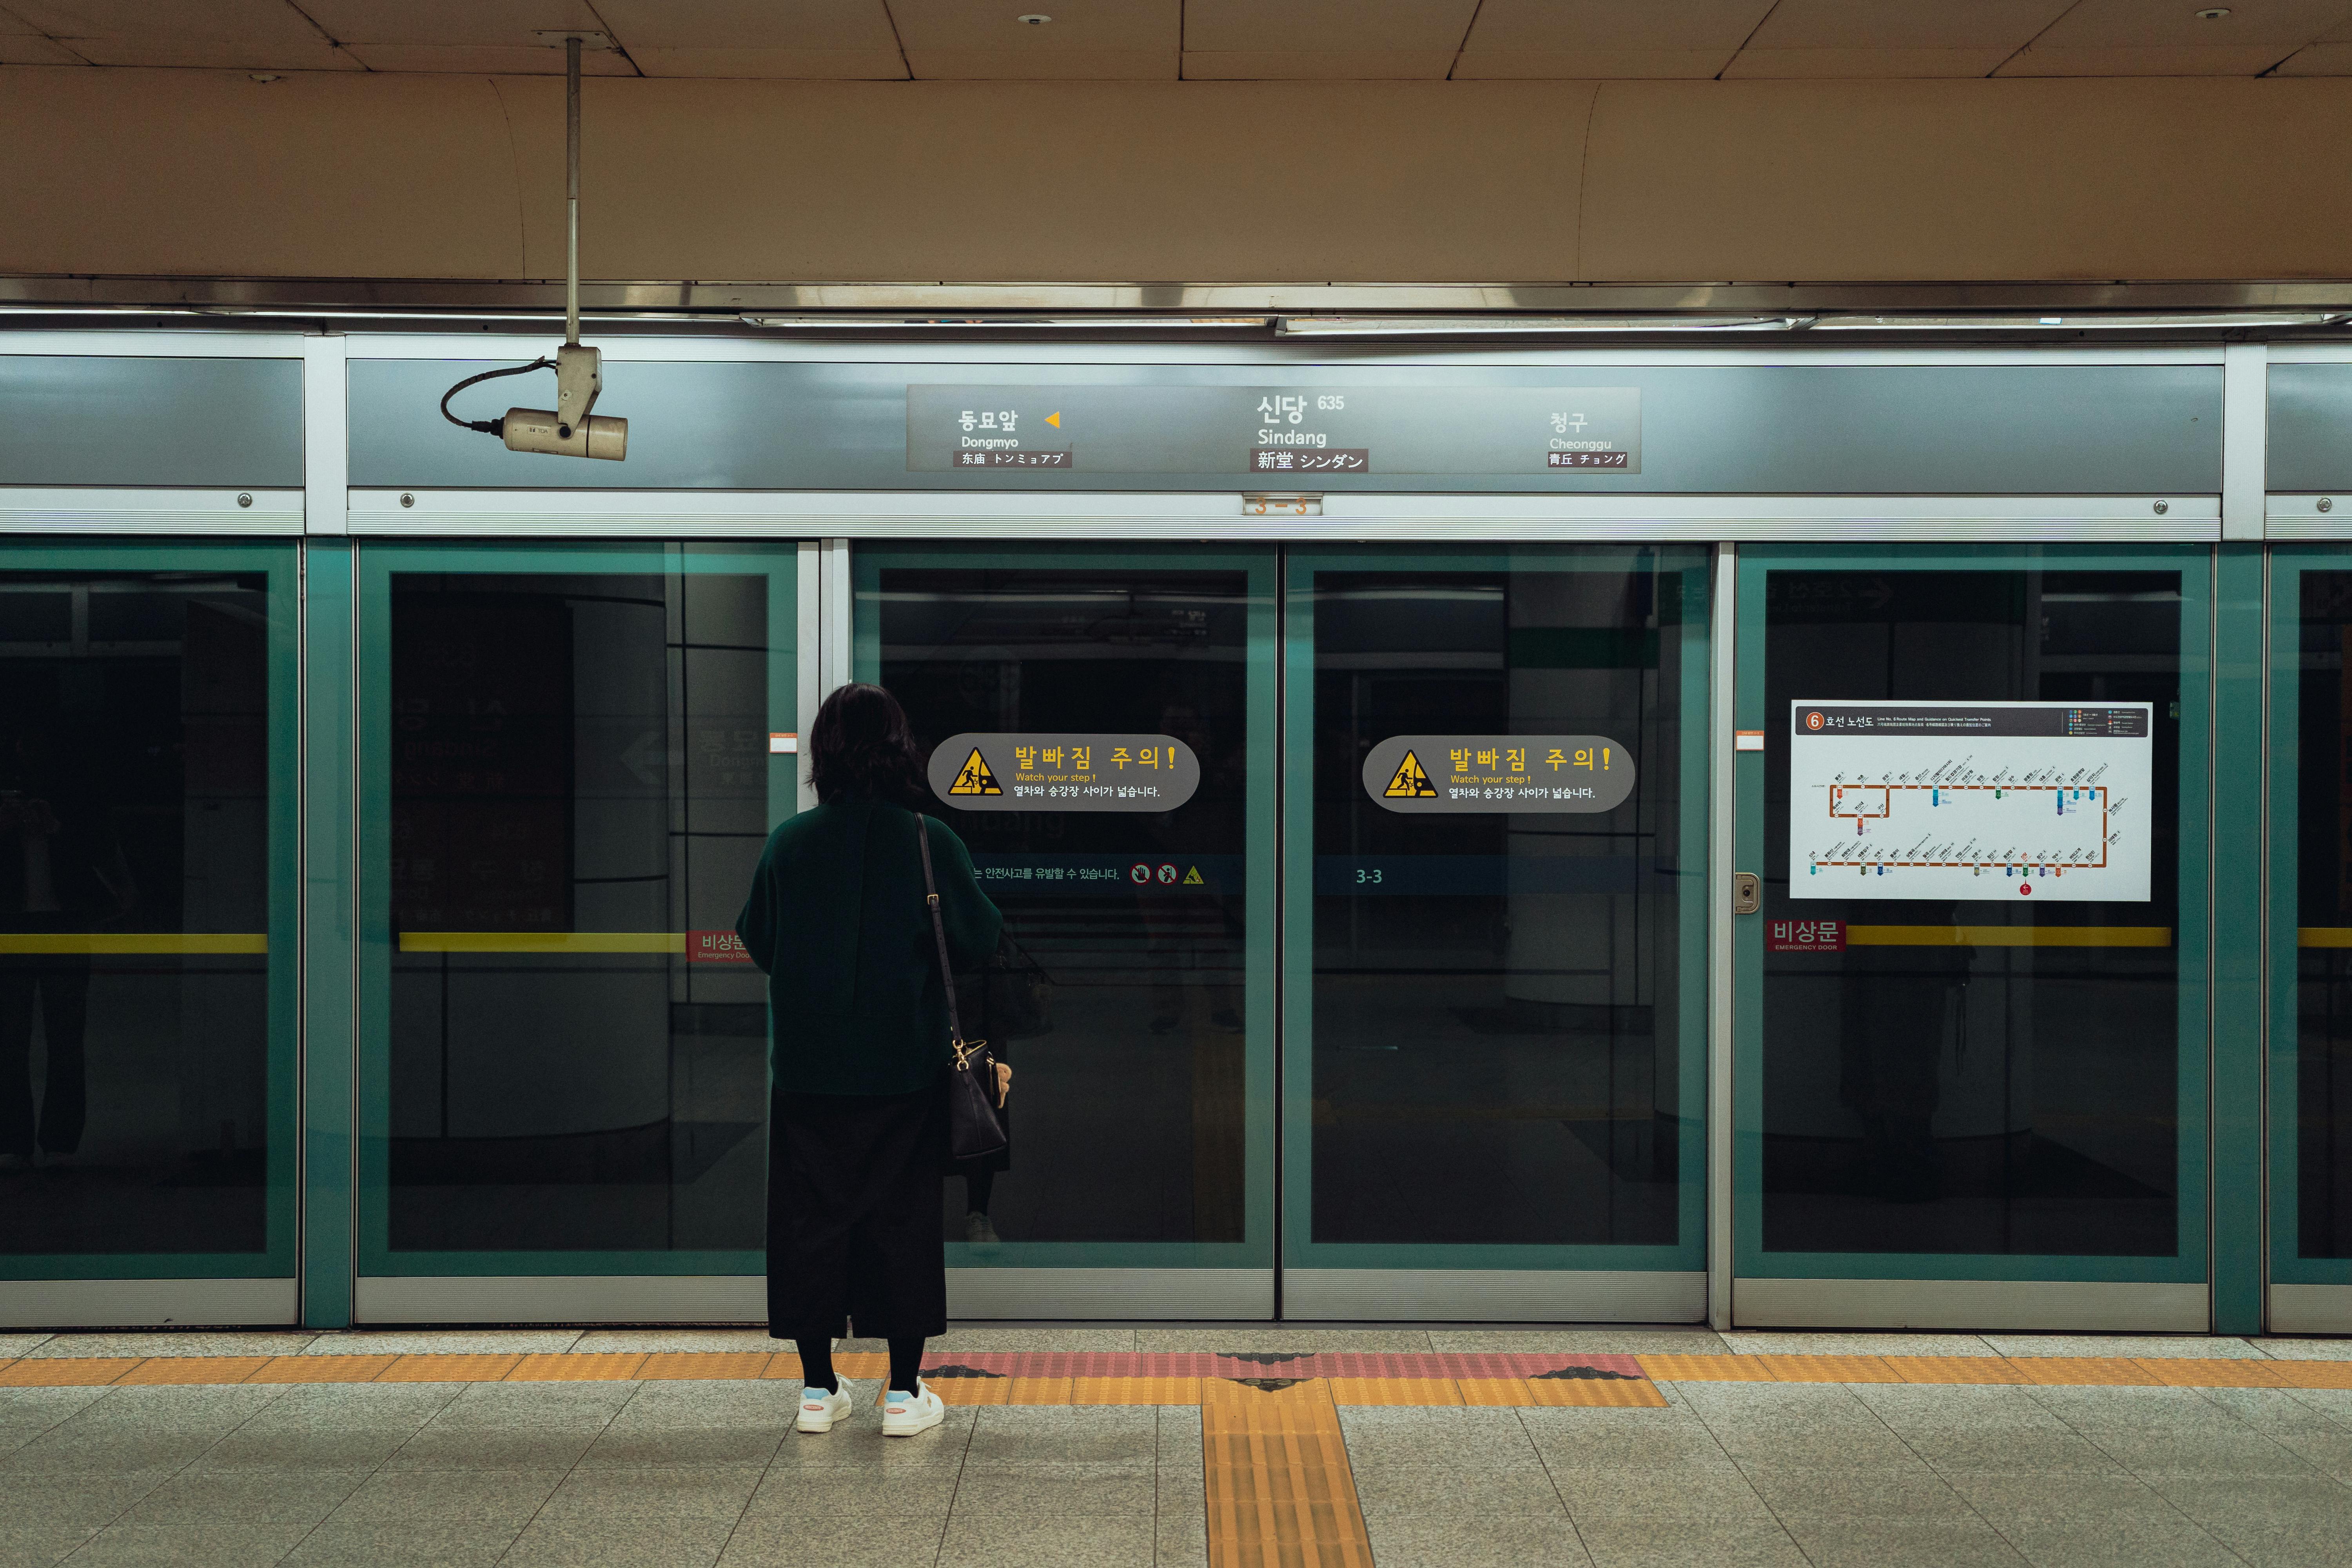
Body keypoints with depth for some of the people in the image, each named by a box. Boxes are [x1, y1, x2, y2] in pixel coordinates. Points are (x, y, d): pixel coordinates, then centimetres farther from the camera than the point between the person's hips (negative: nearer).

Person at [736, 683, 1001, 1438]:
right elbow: (979, 938, -4)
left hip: (807, 1070, 2)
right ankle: (904, 1391, 12)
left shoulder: (789, 843, -4)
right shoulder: (928, 841, -10)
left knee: (810, 1215, 11)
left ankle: (818, 1388, 17)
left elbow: (756, 942, 7)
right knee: (903, 1218, 8)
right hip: (904, 1067, -1)